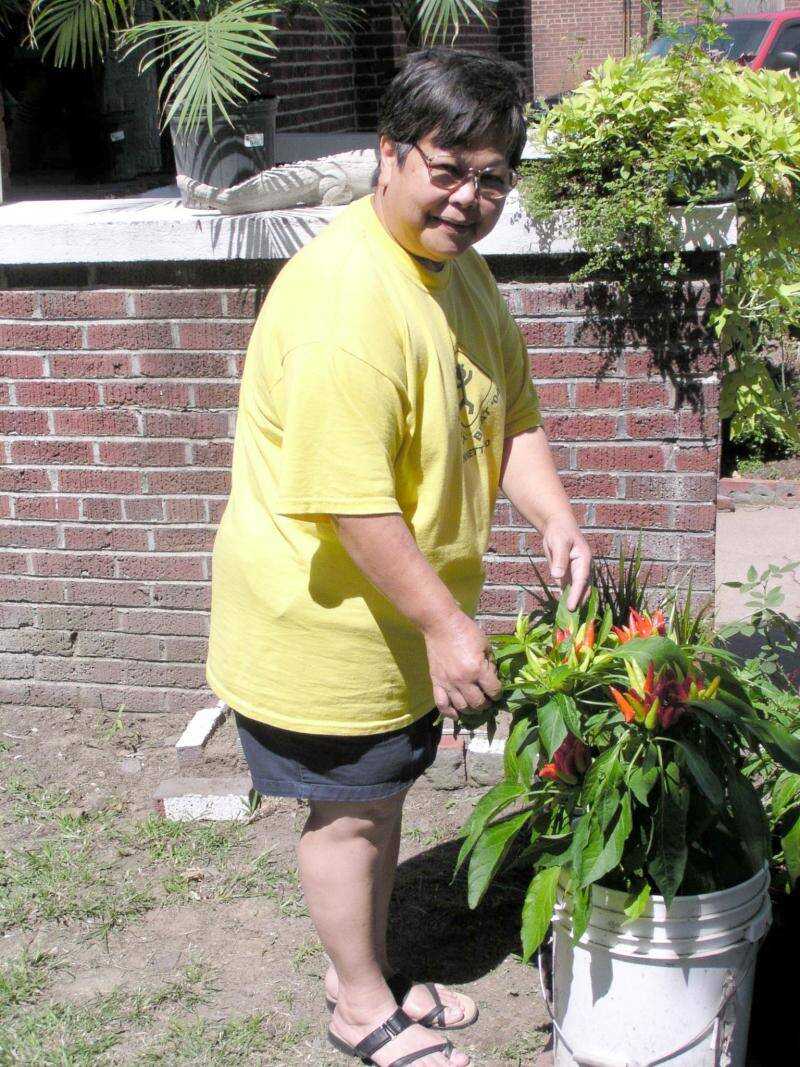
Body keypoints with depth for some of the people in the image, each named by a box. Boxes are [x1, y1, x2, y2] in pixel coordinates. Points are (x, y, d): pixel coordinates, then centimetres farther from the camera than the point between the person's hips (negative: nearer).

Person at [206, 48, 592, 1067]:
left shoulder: (459, 269, 4)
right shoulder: (343, 297, -29)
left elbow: (510, 418, 10)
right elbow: (348, 499, -30)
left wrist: (555, 521, -7)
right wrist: (444, 622, -26)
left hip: (404, 613, 9)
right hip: (327, 615, -9)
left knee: (383, 794, 22)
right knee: (350, 811, 9)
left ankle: (369, 973, 42)